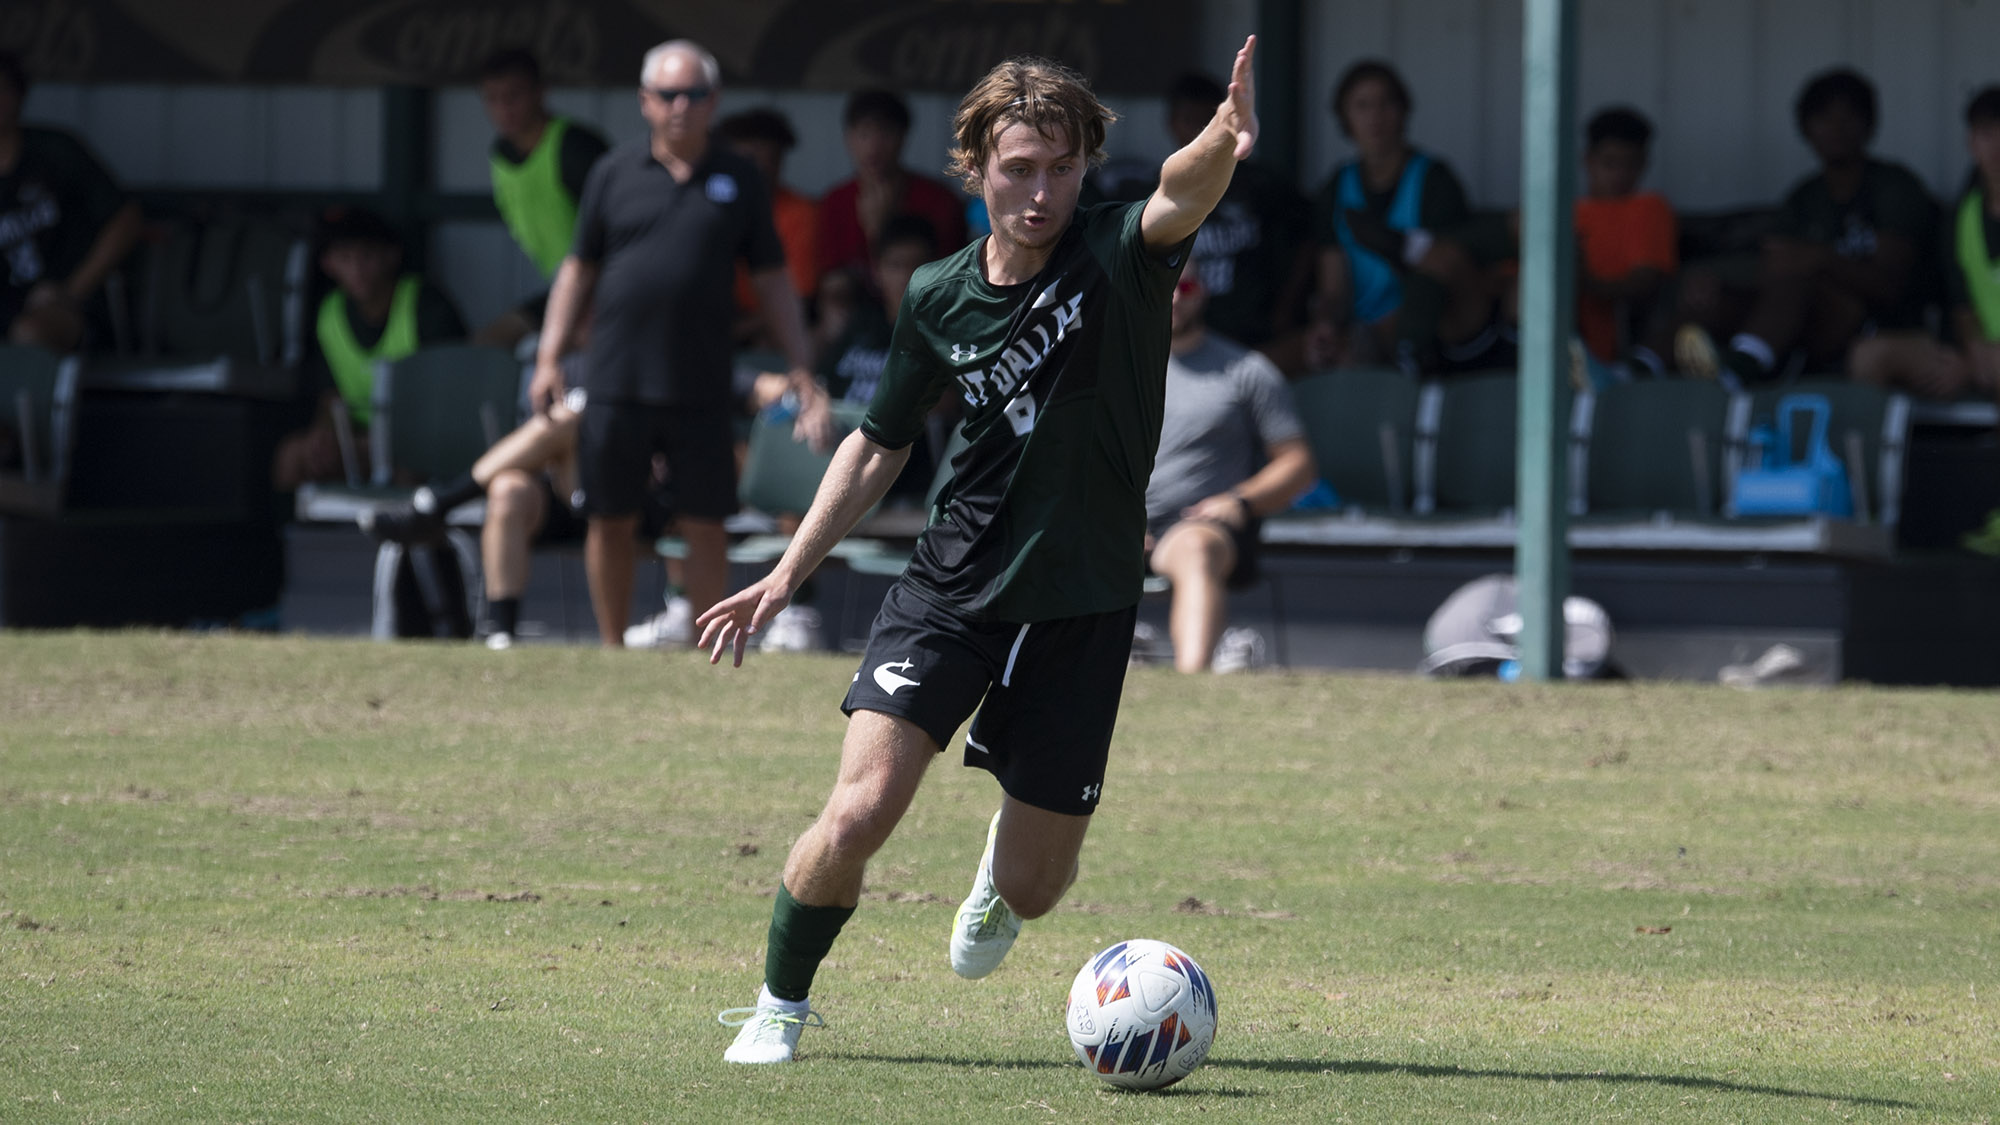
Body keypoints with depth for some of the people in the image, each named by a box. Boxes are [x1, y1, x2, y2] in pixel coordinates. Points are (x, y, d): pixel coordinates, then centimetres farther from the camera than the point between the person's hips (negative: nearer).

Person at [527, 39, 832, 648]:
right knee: (610, 522, 4)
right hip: (616, 385, 0)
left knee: (705, 525, -1)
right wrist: (549, 357, 2)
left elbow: (772, 280, 10)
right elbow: (578, 270, 11)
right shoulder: (615, 173, 6)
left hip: (701, 388, 0)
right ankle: (612, 653, 16)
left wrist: (803, 373, 4)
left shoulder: (738, 180, 7)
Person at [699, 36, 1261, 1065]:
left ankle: (1004, 863, 46)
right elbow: (879, 446, 14)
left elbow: (1177, 200, -36)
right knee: (858, 813, -18)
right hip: (949, 593, 1)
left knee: (1033, 890, 6)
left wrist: (1220, 148, -59)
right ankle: (780, 1005, 7)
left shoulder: (1118, 257, -11)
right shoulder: (938, 298, -1)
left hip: (1083, 608, -1)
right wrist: (789, 573, 9)